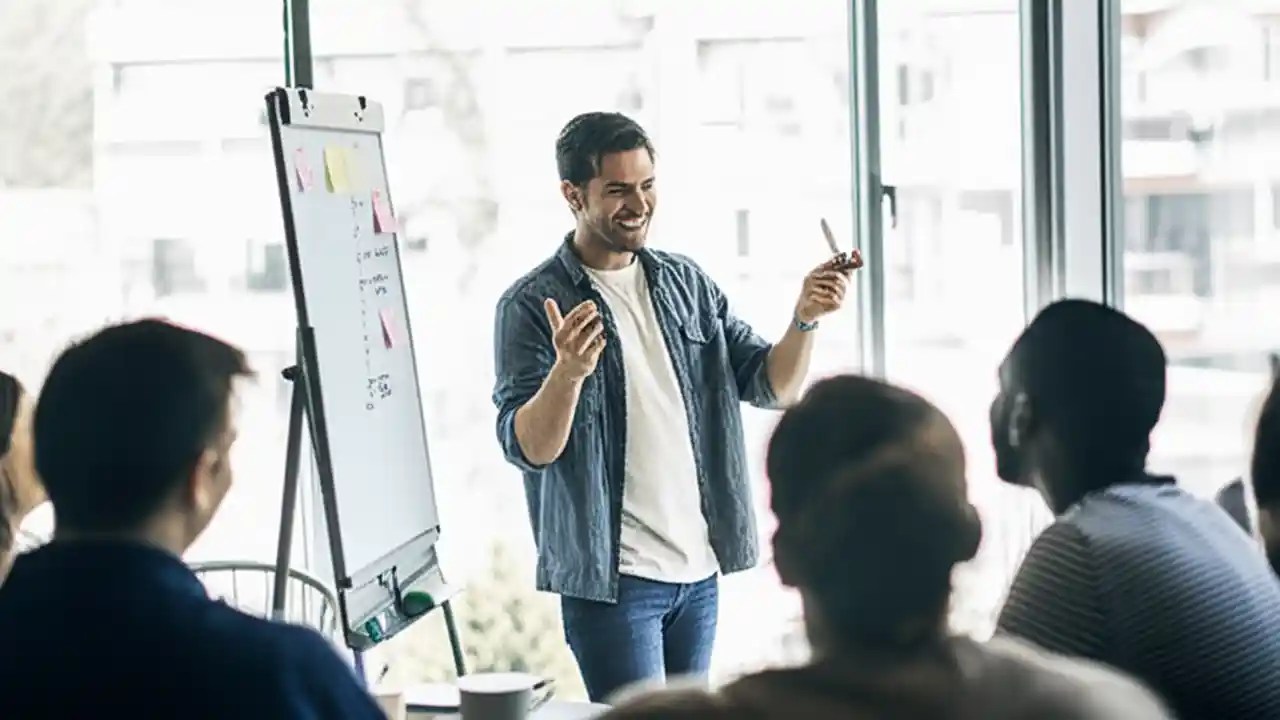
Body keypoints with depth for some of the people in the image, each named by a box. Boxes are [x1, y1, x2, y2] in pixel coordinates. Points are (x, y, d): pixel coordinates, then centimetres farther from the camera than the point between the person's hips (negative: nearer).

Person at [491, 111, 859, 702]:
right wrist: (568, 371, -34)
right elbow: (527, 448, -16)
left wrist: (804, 320, -13)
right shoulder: (532, 305, -8)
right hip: (610, 579, -6)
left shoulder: (686, 283, 9)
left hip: (699, 568, 6)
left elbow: (772, 386, 6)